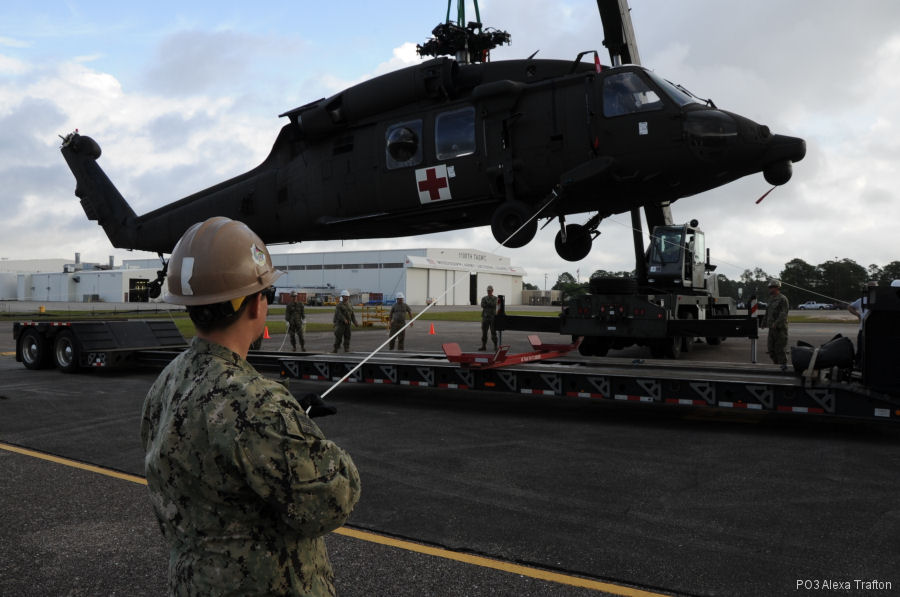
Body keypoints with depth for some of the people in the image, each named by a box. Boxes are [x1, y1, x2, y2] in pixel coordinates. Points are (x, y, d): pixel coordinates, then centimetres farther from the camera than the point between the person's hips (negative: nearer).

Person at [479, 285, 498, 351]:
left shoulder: (495, 298, 3)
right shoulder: (484, 298, 11)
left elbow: (494, 305, -14)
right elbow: (482, 305, -5)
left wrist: (487, 302, -10)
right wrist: (490, 304, -11)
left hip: (493, 317, -3)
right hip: (485, 317, 3)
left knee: (493, 333, -4)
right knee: (484, 332, 5)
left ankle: (495, 347, -1)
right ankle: (483, 346, 12)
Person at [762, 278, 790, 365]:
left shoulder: (783, 299, -10)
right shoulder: (771, 299, 18)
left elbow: (783, 314, -19)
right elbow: (767, 312, 24)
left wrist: (776, 323, -28)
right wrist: (764, 322, 17)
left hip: (780, 328, -8)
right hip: (772, 328, 8)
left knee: (780, 349, -5)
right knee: (771, 348, 10)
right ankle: (777, 364, 20)